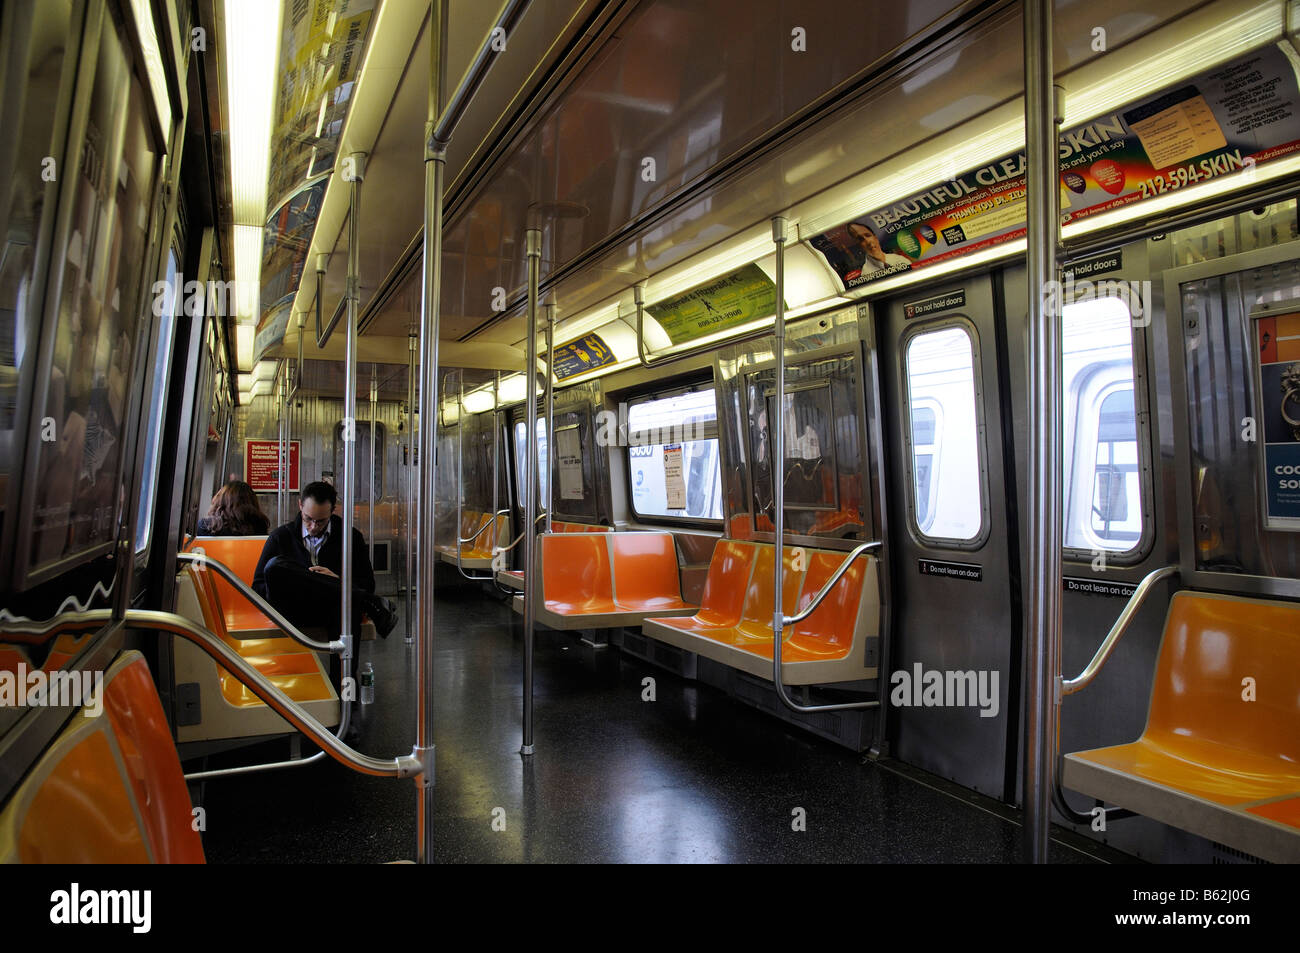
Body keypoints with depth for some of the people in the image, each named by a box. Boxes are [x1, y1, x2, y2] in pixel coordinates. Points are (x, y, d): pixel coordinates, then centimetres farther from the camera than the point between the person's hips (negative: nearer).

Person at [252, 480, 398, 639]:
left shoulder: (351, 536, 14)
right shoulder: (280, 537, 15)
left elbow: (368, 585, 12)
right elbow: (258, 588, 11)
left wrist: (338, 580, -8)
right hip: (294, 613, 2)